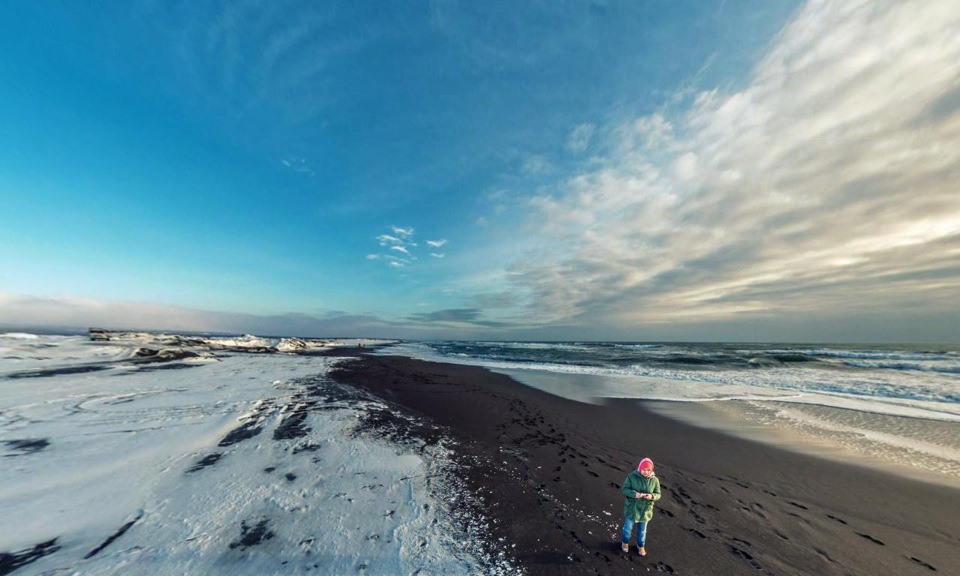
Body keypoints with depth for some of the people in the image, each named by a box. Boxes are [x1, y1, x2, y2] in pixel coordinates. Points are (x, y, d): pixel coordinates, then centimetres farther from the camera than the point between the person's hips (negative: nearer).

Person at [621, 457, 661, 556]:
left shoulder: (655, 480, -13)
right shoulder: (632, 476, -21)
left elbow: (658, 494, -5)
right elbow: (624, 489, -16)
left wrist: (652, 496, -27)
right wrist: (634, 494, -34)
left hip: (645, 509, 2)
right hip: (631, 508, -2)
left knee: (642, 530, 22)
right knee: (628, 527, 16)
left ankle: (641, 545, 50)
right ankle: (625, 542, 44)